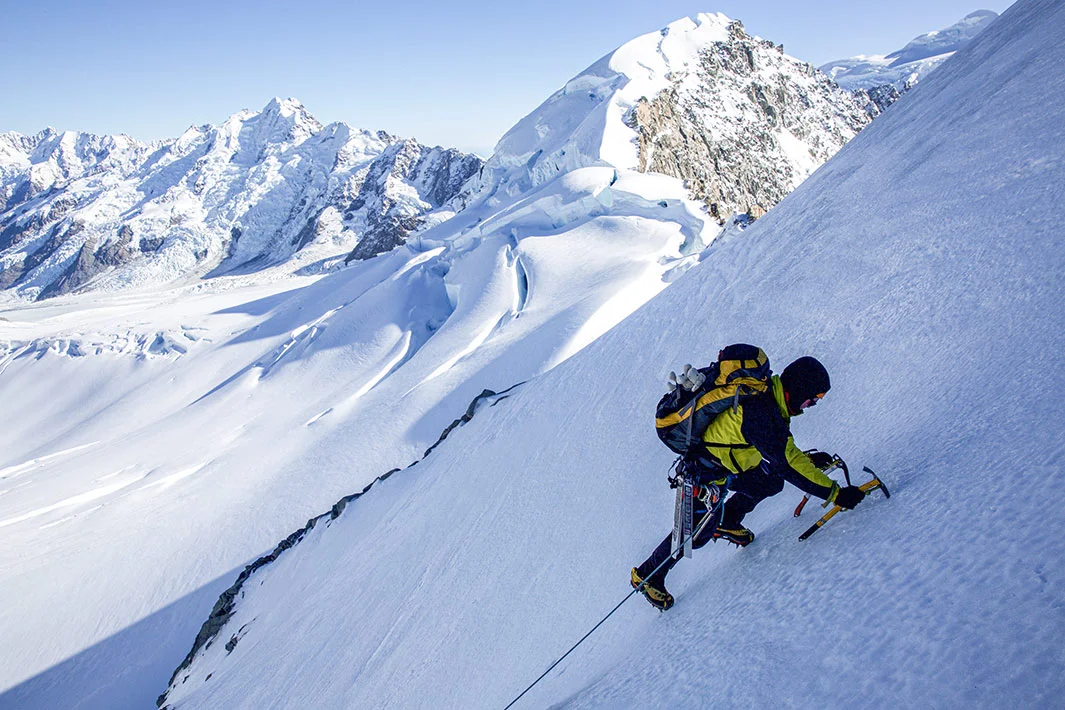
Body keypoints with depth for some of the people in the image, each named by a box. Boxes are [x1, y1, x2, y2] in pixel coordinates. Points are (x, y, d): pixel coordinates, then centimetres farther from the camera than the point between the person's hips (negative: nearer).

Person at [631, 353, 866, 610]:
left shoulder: (767, 394, -5)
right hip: (705, 471, -9)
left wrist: (809, 459, 7)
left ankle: (727, 524, 24)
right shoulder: (760, 413, -35)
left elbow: (780, 448, 13)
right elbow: (787, 465, -35)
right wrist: (836, 493, -31)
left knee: (771, 481, 5)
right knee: (698, 532, -8)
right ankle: (646, 576, 9)